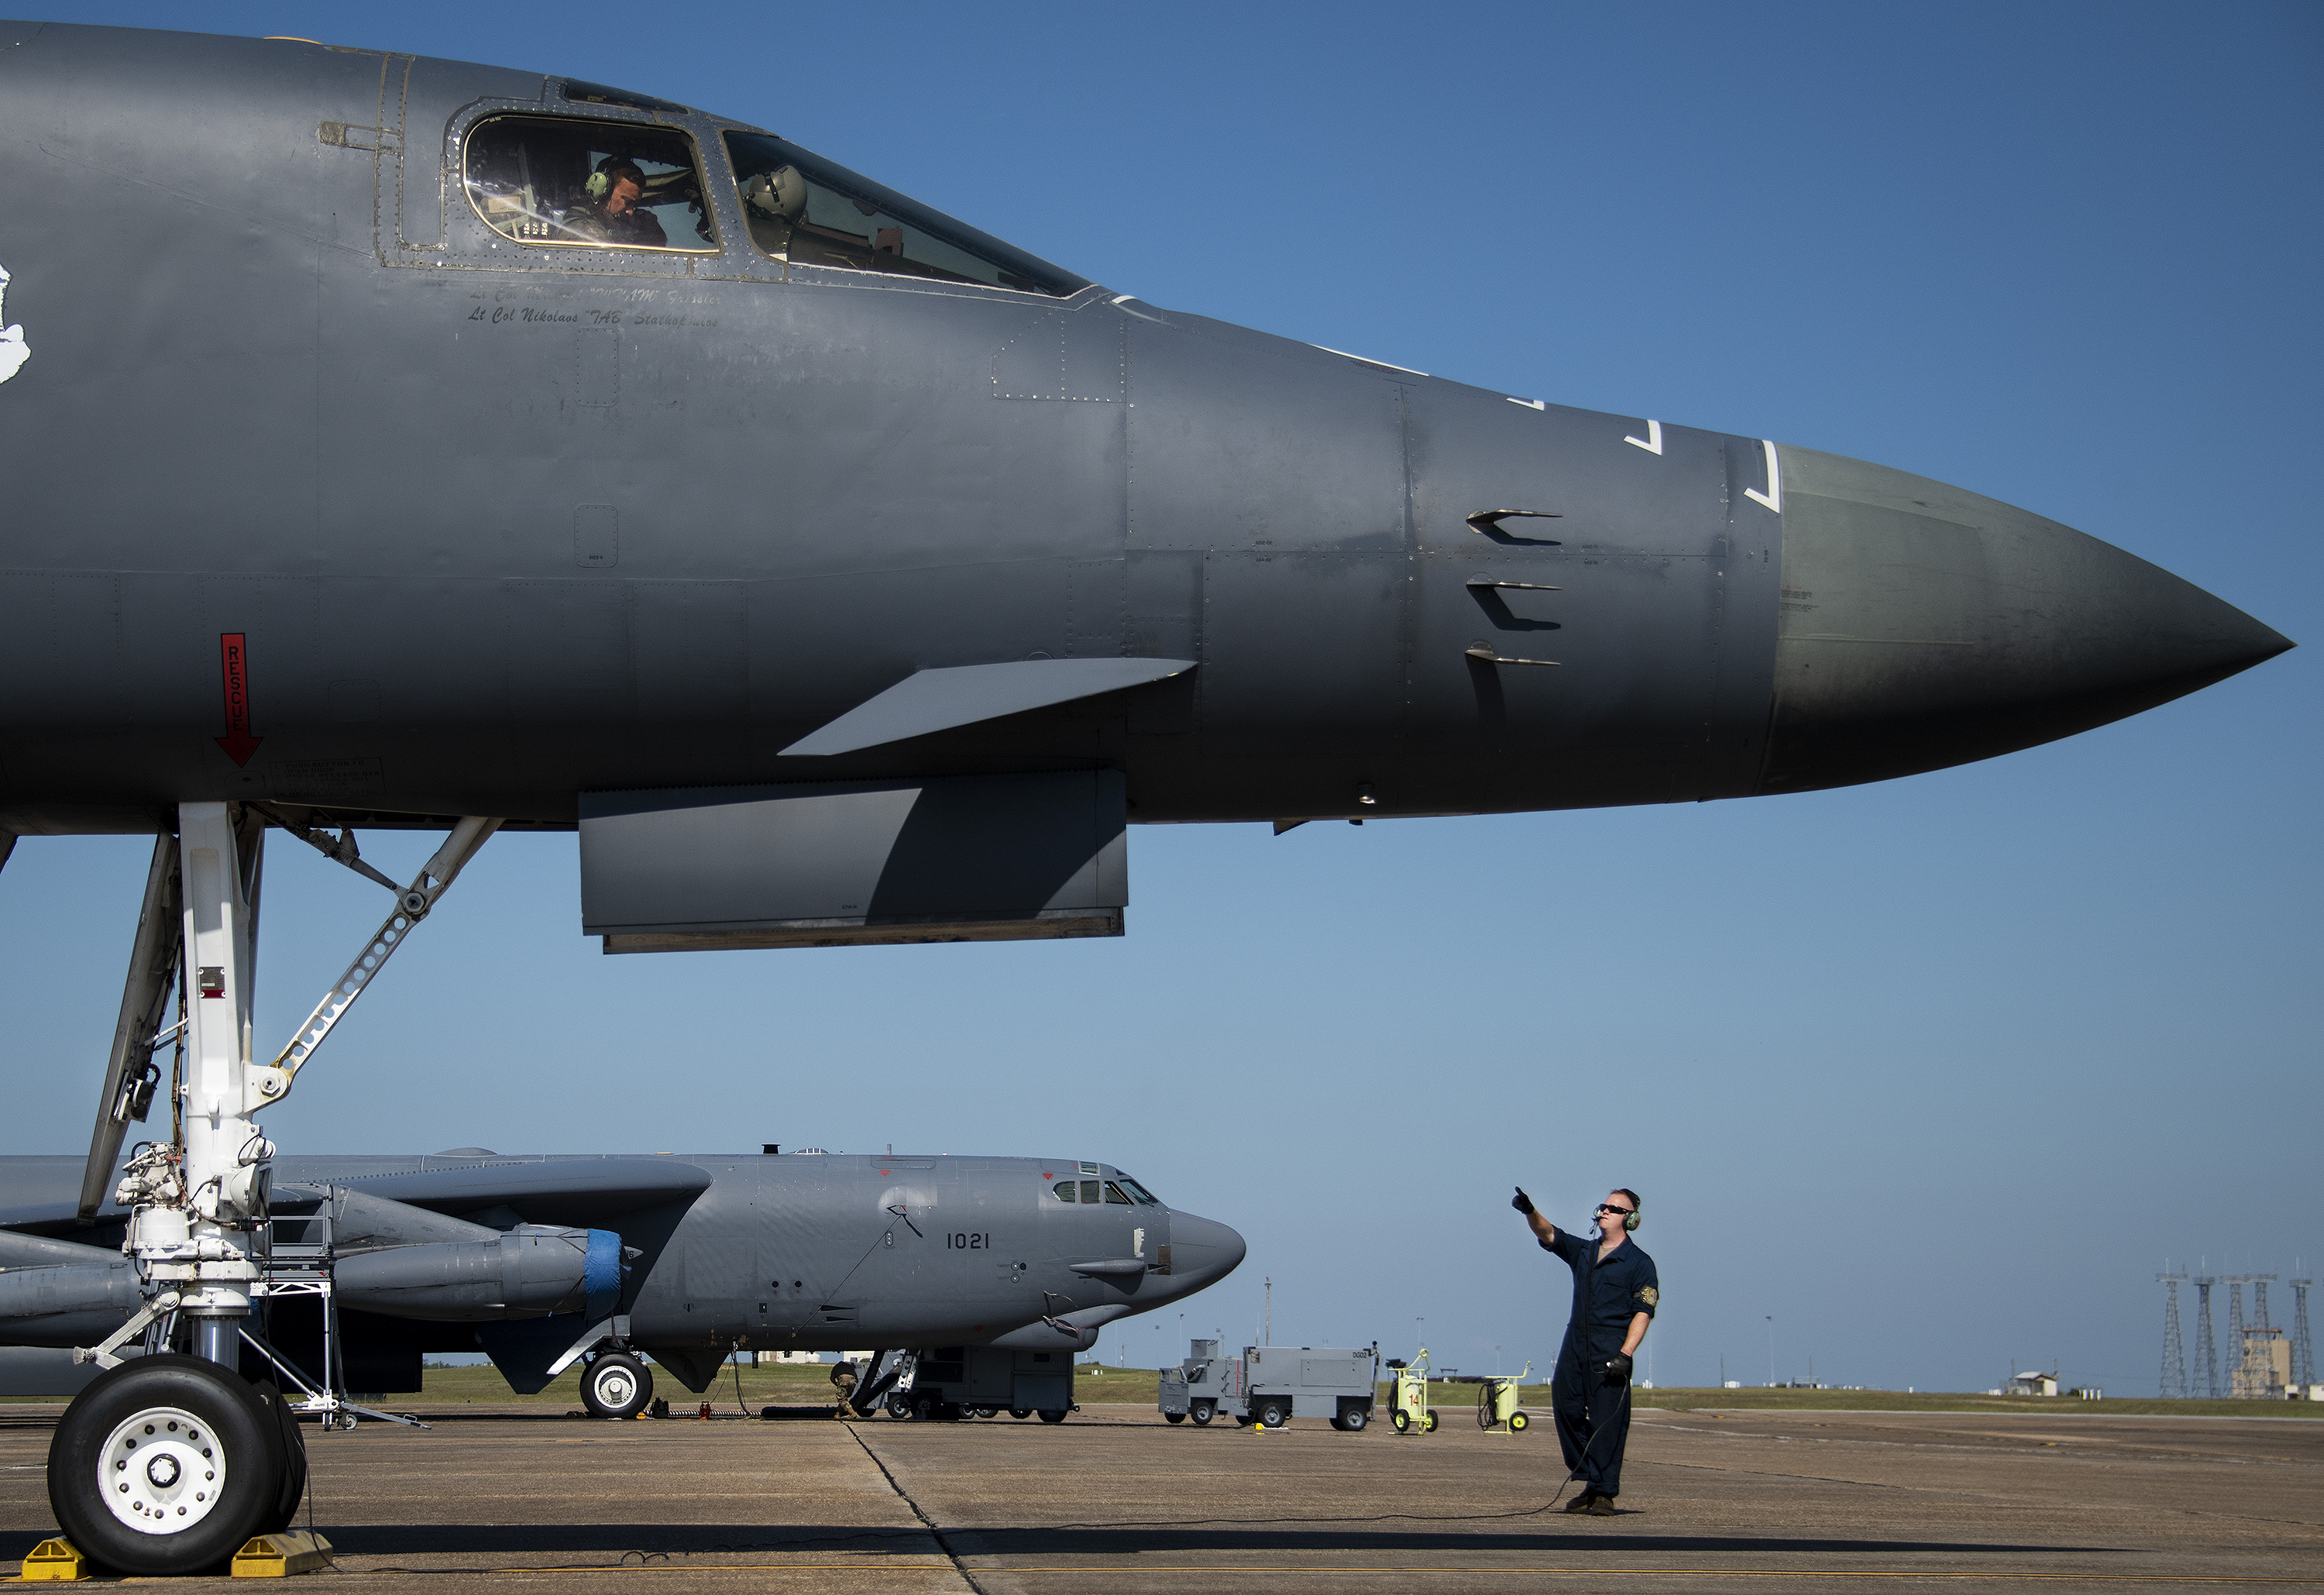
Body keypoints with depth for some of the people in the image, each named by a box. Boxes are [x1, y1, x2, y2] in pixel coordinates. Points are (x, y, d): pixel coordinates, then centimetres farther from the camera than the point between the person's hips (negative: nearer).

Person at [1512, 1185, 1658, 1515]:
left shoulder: (1639, 1263, 1)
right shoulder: (1583, 1251, 17)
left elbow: (1643, 1313, -5)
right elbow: (1549, 1235, 4)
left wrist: (1625, 1354, -17)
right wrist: (1530, 1212, -18)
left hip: (1611, 1353, -5)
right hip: (1575, 1347, 6)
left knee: (1608, 1421, -7)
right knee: (1566, 1409, 0)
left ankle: (1605, 1492, -1)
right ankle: (1591, 1482, 12)